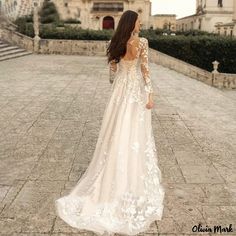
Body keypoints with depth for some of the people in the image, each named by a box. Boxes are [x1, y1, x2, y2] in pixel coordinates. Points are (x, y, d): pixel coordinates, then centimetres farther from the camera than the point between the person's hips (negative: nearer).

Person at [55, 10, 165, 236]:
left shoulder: (115, 43, 5)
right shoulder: (142, 41, -11)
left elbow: (112, 72, 10)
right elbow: (145, 70, -14)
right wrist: (150, 95, -10)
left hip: (119, 92, 5)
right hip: (136, 93, -5)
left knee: (117, 138, 13)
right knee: (134, 138, 4)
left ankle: (111, 182, 24)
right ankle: (132, 182, 17)